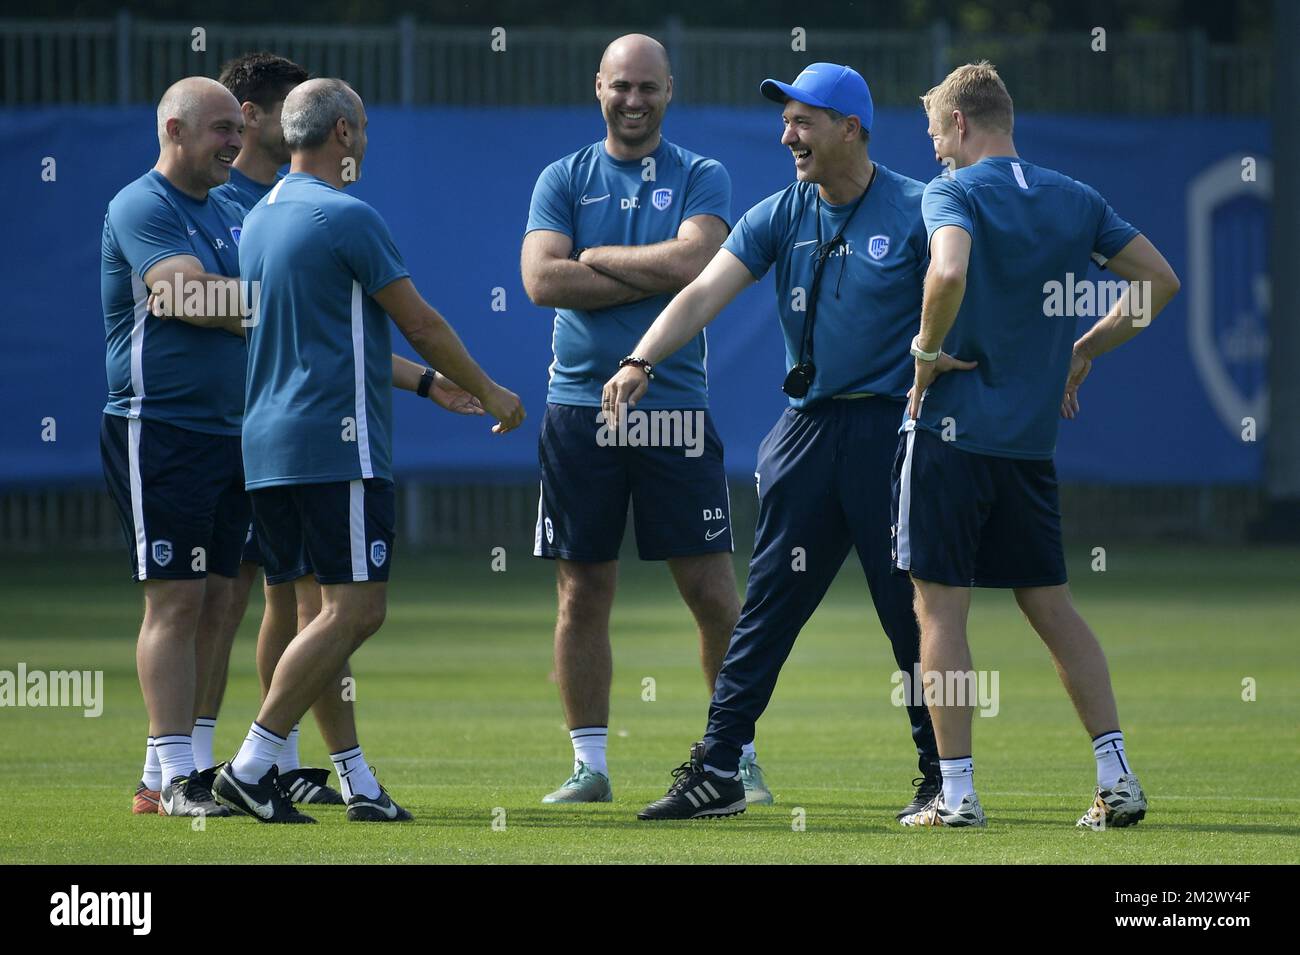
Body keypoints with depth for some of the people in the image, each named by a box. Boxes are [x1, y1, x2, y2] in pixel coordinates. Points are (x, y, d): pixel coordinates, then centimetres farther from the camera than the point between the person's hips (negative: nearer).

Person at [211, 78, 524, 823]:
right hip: (336, 442, -9)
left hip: (268, 448, 9)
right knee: (353, 609, -8)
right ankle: (251, 767, -13)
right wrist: (488, 392, 8)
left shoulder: (260, 219, 16)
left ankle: (355, 776, 9)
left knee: (327, 613, 11)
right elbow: (420, 324, -6)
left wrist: (428, 384, 33)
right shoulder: (346, 218, -11)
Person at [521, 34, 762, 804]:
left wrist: (593, 257, -6)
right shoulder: (564, 180, 8)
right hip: (580, 404, 1)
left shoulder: (701, 179, 5)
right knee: (583, 593, 4)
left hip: (675, 403, -1)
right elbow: (541, 279, -7)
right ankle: (590, 763, 11)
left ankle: (740, 755, 7)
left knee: (713, 592, -2)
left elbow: (692, 262, -14)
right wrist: (653, 275, -9)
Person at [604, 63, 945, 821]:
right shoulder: (779, 218, 7)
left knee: (913, 609, 0)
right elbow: (705, 294, -3)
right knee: (767, 605, 4)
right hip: (808, 432, 4)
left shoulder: (916, 212, -4)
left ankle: (941, 777, 11)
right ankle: (718, 772, 5)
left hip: (893, 430, -4)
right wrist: (640, 364, -18)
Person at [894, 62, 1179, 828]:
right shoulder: (1077, 200, 9)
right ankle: (1118, 779, 6)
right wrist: (1082, 350, 15)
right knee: (1051, 606, 13)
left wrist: (928, 352, -13)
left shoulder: (954, 194, -9)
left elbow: (950, 273, -29)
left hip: (953, 428, -6)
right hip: (1032, 440, 6)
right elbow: (1162, 281, 13)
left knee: (940, 607, 0)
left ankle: (957, 791, -3)